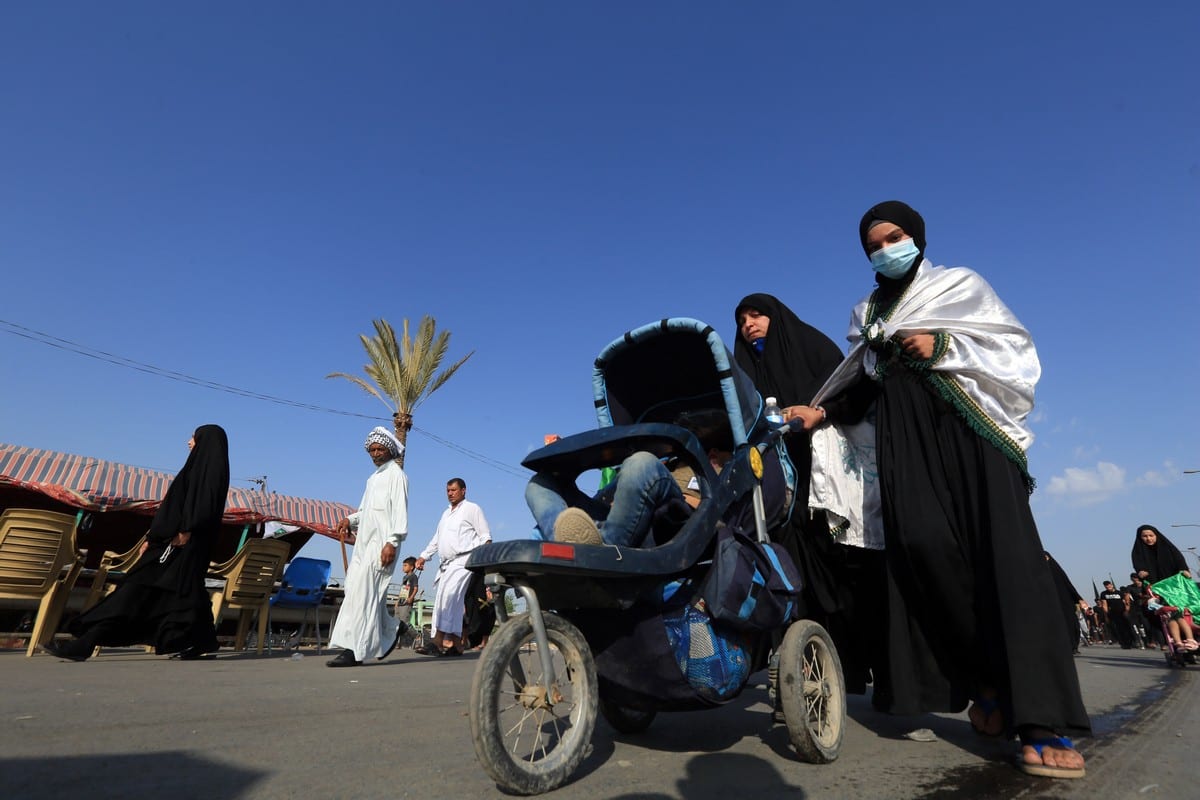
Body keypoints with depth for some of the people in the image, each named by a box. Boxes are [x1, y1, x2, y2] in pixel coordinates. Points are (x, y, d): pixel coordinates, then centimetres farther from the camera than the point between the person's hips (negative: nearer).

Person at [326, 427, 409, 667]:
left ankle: (354, 649, -9)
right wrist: (350, 520, 6)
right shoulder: (373, 478, 22)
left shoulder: (396, 475, -3)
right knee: (363, 592, 7)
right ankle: (393, 628, 23)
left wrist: (392, 542, -19)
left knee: (363, 592, -12)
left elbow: (400, 511, -12)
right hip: (364, 541, 8)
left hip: (381, 543, -8)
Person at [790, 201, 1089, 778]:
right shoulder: (866, 314, 23)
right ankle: (989, 681, -5)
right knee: (924, 547, -16)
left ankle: (1043, 719, -16)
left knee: (1001, 556, -15)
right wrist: (822, 413, 2)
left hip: (968, 431, -2)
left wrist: (943, 348, -10)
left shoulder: (961, 285, 15)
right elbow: (862, 387, 18)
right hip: (905, 442, 3)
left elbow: (1013, 348, 5)